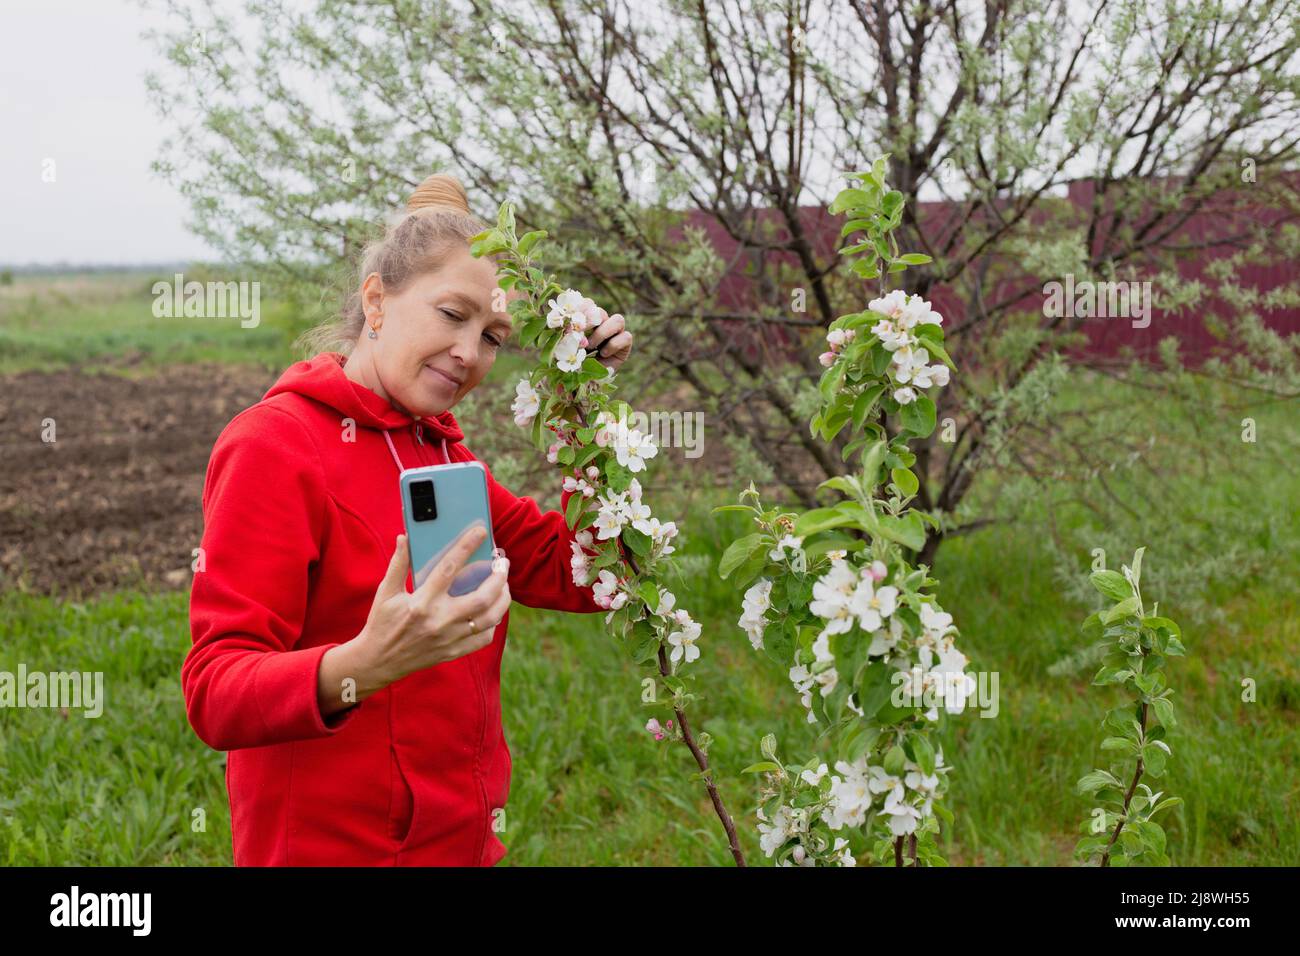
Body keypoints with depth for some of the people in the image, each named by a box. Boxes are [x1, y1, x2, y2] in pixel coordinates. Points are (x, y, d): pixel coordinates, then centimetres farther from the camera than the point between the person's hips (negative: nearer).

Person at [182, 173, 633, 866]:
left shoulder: (442, 451, 8)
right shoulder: (275, 444, -14)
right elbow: (215, 694, -20)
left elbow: (576, 578, 4)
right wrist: (361, 666, -38)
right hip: (331, 847, -7)